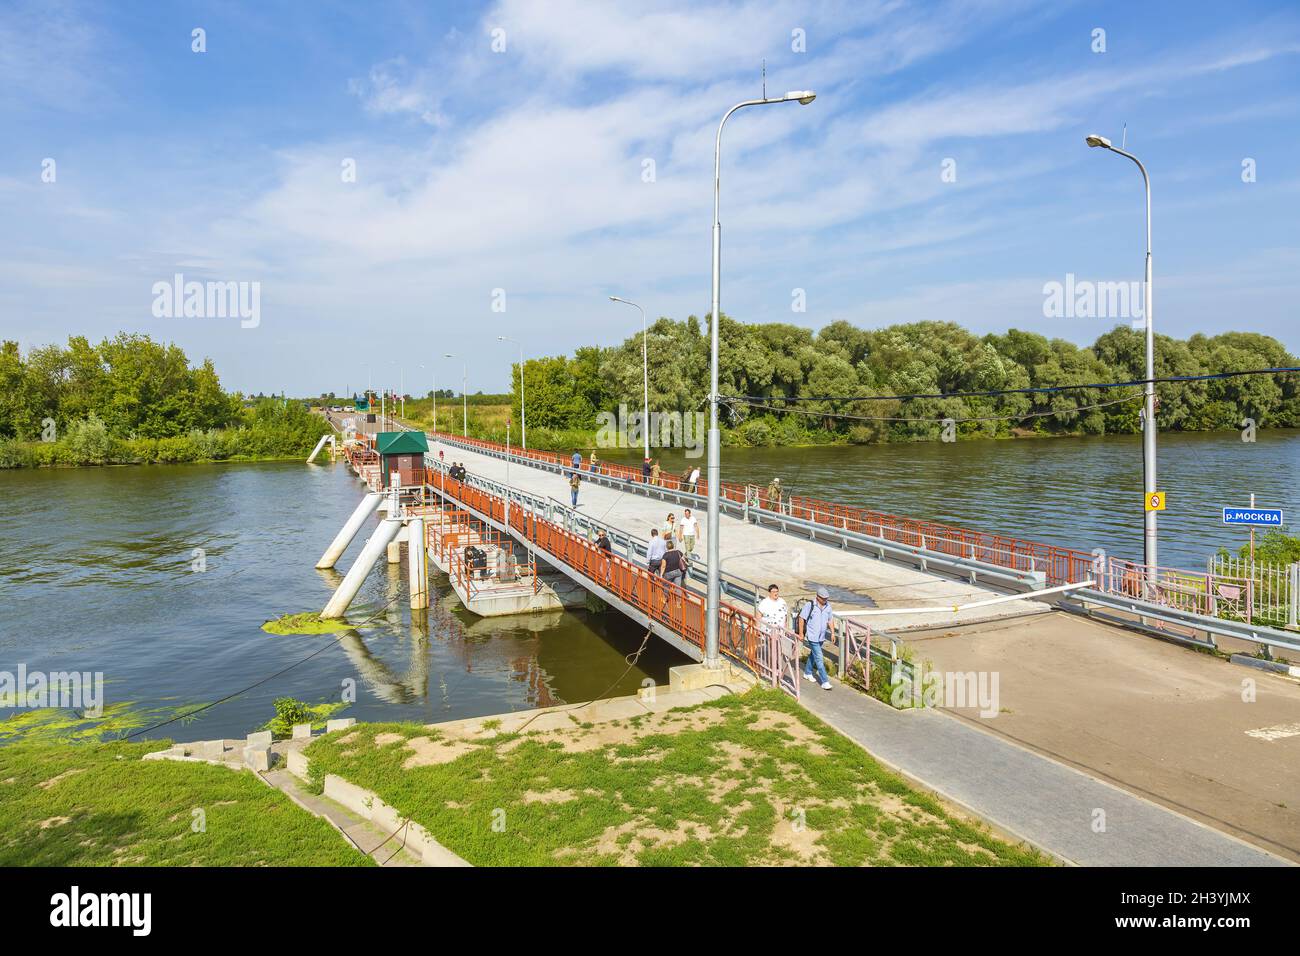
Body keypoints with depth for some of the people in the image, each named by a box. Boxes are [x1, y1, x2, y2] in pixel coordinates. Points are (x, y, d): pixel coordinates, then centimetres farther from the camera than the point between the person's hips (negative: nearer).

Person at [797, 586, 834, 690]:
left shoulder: (828, 606, -1)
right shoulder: (810, 605, -18)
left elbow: (829, 620, 11)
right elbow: (801, 619, -11)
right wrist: (801, 633, -10)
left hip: (822, 637, 6)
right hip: (812, 637, -6)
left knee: (813, 655, 23)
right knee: (819, 659, -8)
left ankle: (807, 673, 41)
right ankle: (825, 682, -6)